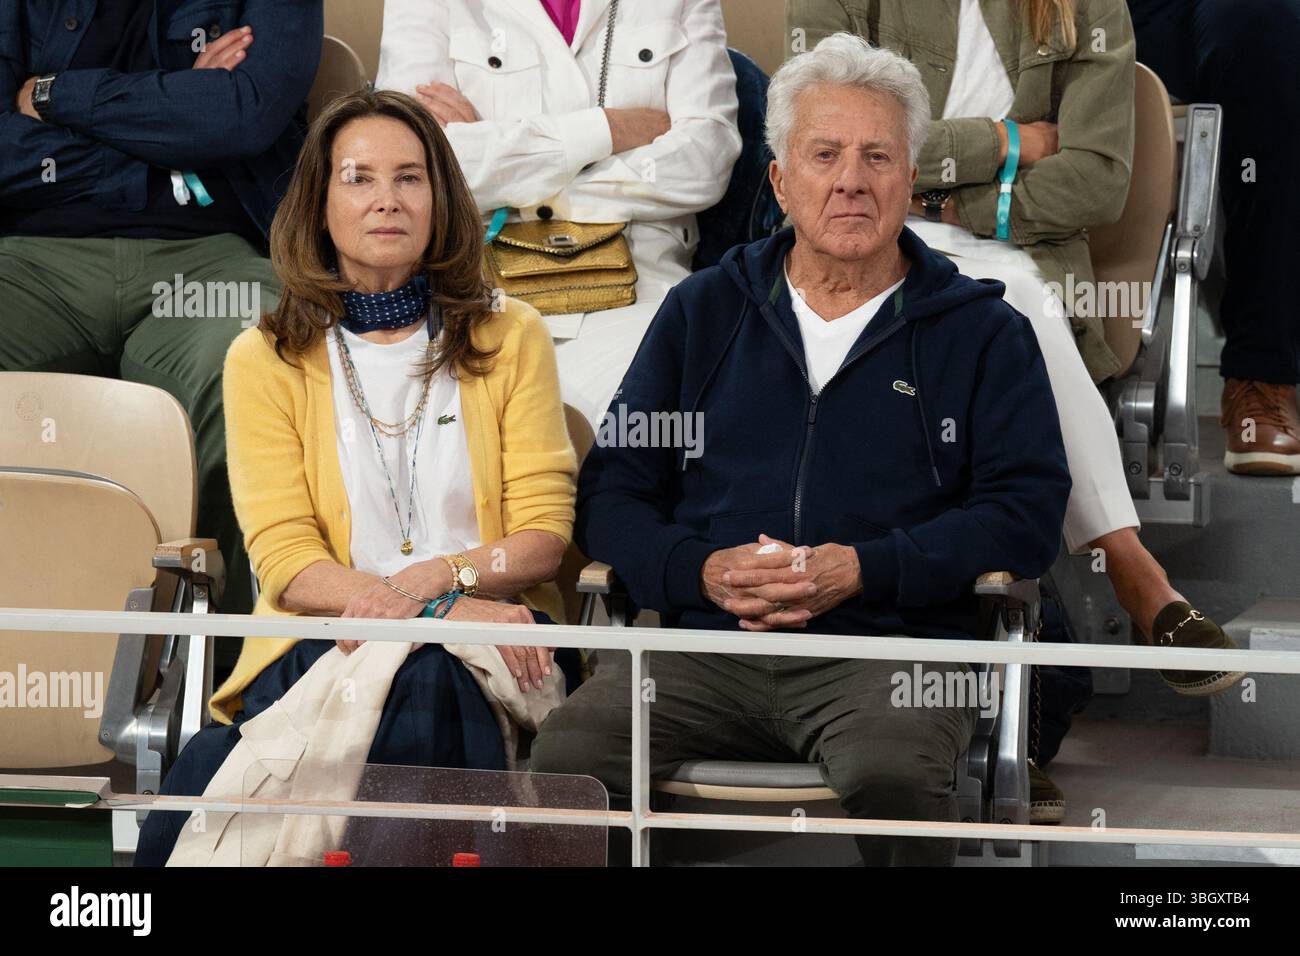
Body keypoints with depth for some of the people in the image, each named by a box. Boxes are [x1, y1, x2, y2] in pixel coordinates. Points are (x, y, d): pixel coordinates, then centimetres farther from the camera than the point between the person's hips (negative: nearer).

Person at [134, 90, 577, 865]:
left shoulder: (511, 340, 14)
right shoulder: (266, 361, 10)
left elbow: (543, 536, 6)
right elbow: (286, 562, -1)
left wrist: (429, 580, -15)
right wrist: (451, 608, -16)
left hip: (481, 643, 1)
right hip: (323, 640, 0)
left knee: (424, 684, -37)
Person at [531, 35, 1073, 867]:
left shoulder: (982, 331, 14)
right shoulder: (703, 313, 21)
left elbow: (1026, 512, 3)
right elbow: (612, 492, 17)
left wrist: (863, 571, -9)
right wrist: (704, 570, -4)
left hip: (890, 645, -2)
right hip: (703, 643, 2)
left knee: (892, 772, -37)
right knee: (569, 752, -29)